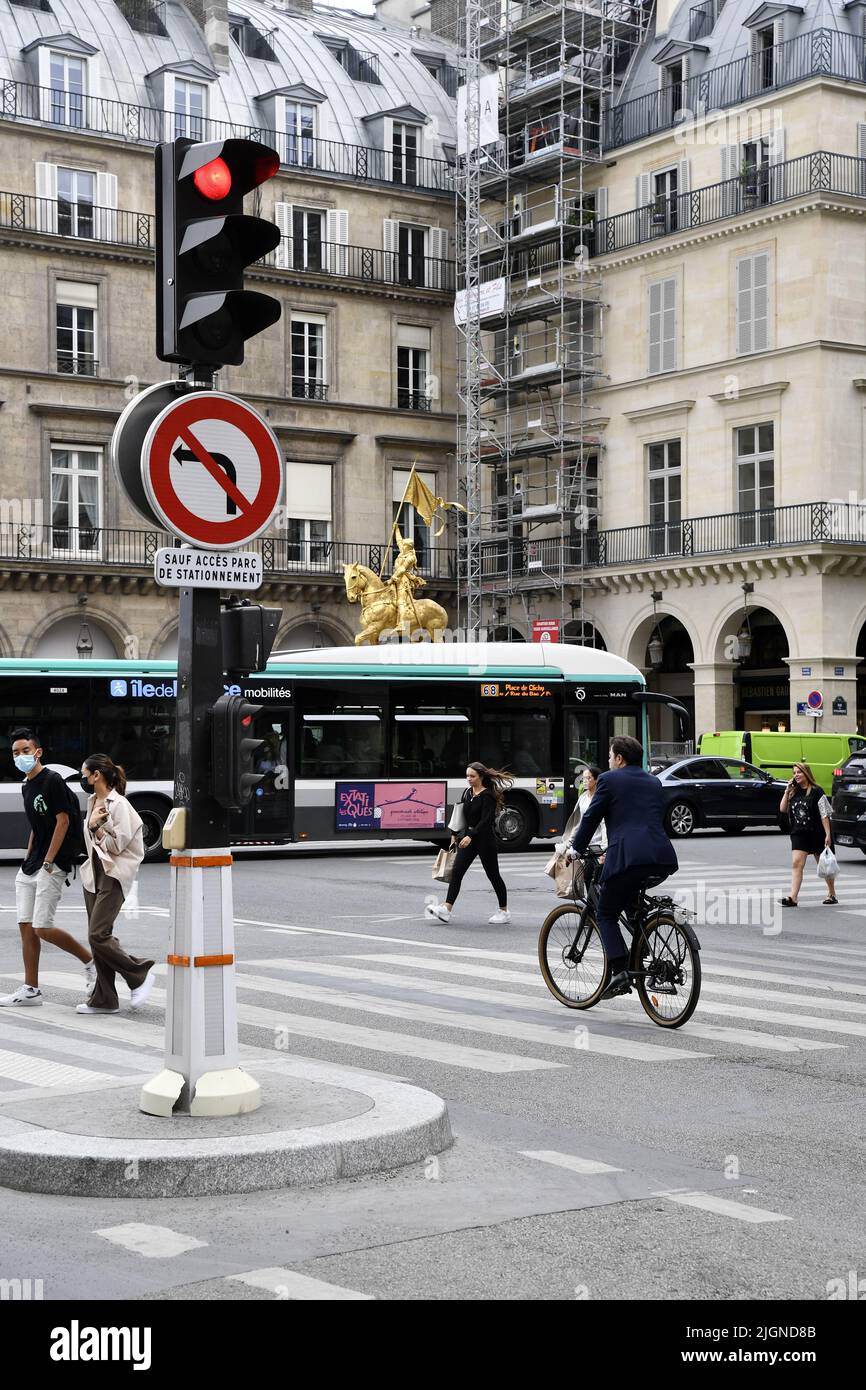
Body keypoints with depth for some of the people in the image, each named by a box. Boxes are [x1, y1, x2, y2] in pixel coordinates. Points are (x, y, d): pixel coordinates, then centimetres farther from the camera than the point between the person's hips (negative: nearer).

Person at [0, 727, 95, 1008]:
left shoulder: (52, 780, -10)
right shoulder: (26, 786, 15)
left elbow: (62, 821, -15)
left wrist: (47, 863, -18)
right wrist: (28, 860, 16)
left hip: (54, 865, -9)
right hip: (31, 866, 9)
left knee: (42, 927, -12)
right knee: (26, 926, 4)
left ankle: (91, 961, 6)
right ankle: (30, 990, 9)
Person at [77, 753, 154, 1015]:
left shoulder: (118, 804, -13)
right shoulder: (92, 802, 13)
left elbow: (117, 844, -15)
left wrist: (96, 827, -10)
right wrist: (93, 823, 2)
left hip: (114, 877, -9)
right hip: (94, 873, 9)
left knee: (98, 935, -15)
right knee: (99, 936, 7)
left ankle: (140, 974, 2)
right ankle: (104, 1000, 10)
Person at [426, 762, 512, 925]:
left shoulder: (488, 796, -14)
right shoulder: (467, 793, 8)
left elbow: (486, 820, -23)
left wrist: (471, 836, -33)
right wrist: (455, 834, 21)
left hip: (485, 838, -7)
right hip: (468, 836, 7)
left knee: (493, 875, 5)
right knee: (456, 872, -7)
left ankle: (504, 912, 18)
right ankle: (446, 909, -14)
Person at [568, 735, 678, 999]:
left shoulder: (609, 780, 6)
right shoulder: (654, 782, 24)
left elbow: (591, 818, 8)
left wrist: (576, 849, 24)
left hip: (627, 857, -6)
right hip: (663, 859, 6)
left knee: (606, 915, 8)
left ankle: (619, 971, -8)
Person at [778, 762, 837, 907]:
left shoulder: (816, 792, -8)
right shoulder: (794, 792, 9)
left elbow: (824, 815, -10)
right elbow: (783, 809, 5)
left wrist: (828, 835, -16)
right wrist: (787, 791, -1)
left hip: (817, 834, -4)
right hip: (799, 834, 4)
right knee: (796, 864, -11)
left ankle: (832, 895, 28)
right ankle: (793, 898, -18)